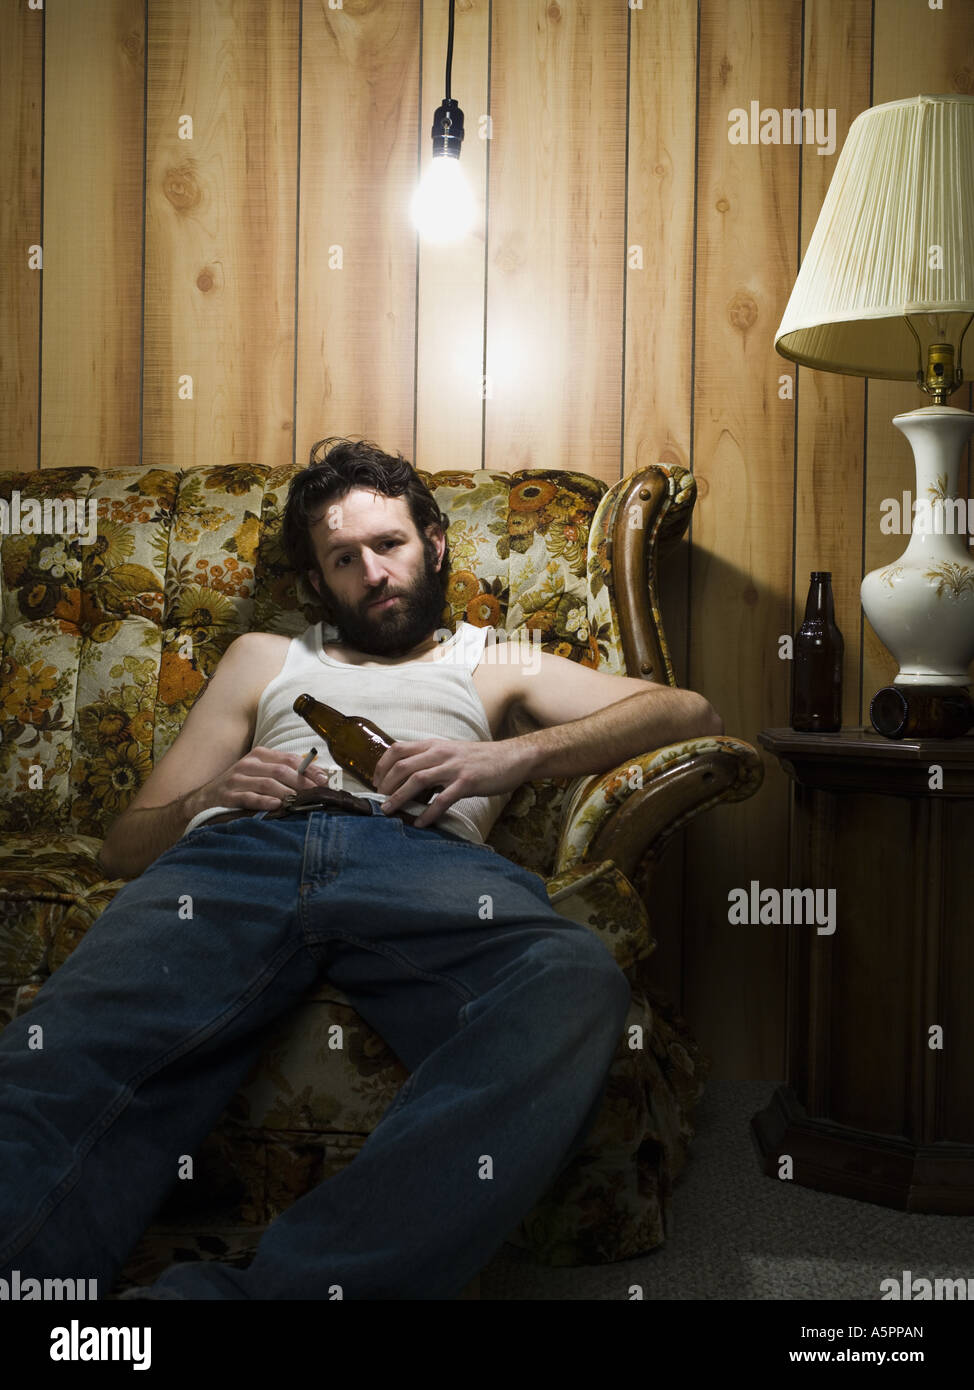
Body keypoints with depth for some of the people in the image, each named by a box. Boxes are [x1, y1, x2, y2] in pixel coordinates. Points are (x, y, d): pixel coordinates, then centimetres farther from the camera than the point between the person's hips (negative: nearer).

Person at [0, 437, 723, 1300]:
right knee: (77, 1051, -34)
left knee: (574, 984, -39)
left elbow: (688, 710, 20)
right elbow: (127, 844, 32)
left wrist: (517, 754, 2)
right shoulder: (263, 660, 40)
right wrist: (206, 799, 6)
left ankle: (288, 1283, -47)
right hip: (242, 852, 2)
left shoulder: (495, 668, 36)